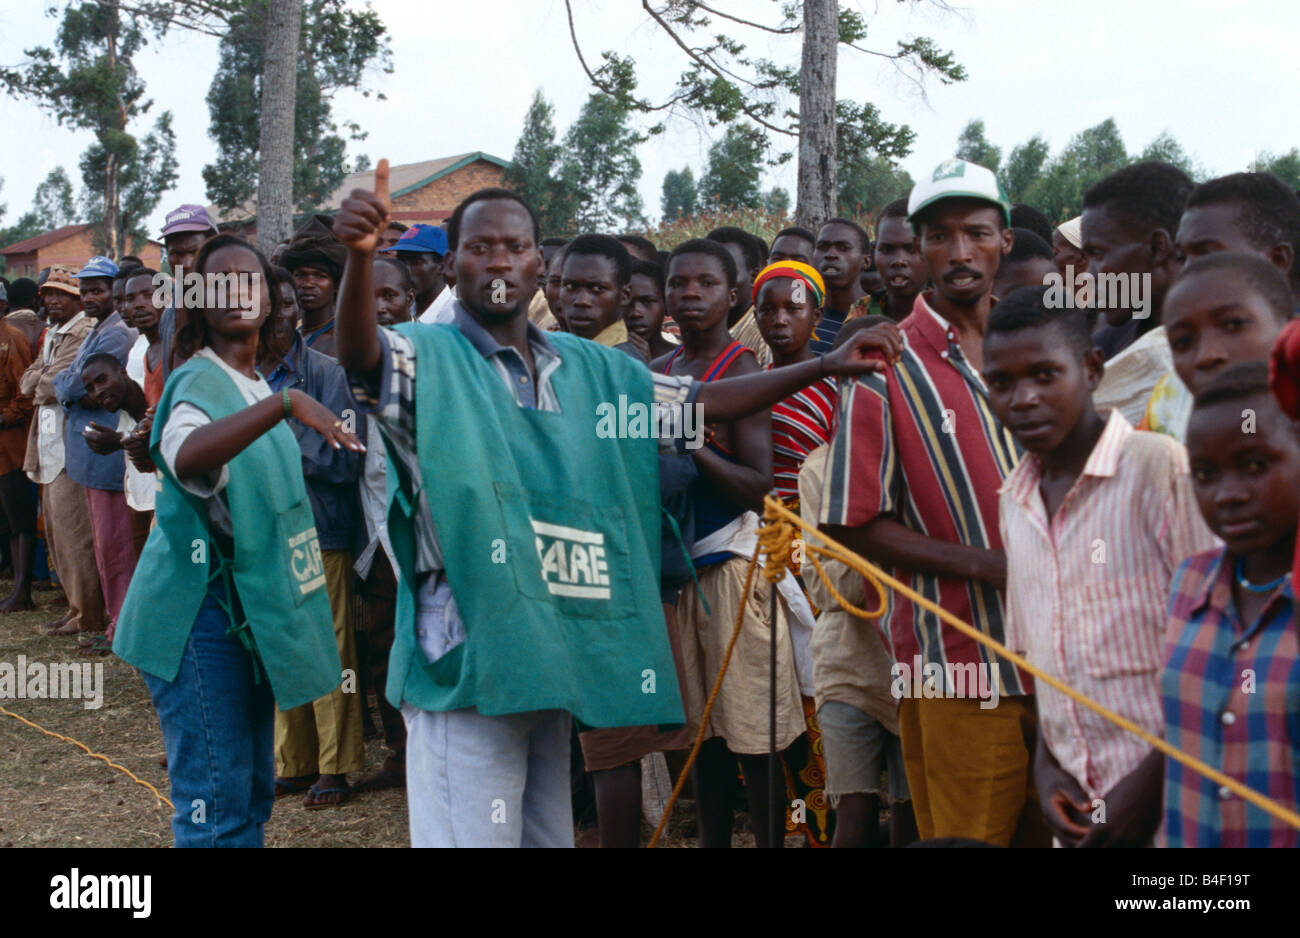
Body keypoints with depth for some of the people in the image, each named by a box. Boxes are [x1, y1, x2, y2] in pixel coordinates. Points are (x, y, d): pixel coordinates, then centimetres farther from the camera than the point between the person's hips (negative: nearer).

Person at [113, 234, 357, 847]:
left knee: (253, 795, 16)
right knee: (217, 809, -7)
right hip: (202, 616, -9)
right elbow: (186, 457, -40)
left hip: (250, 609, 9)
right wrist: (285, 404, -46)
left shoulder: (255, 386, 11)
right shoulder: (198, 383, -15)